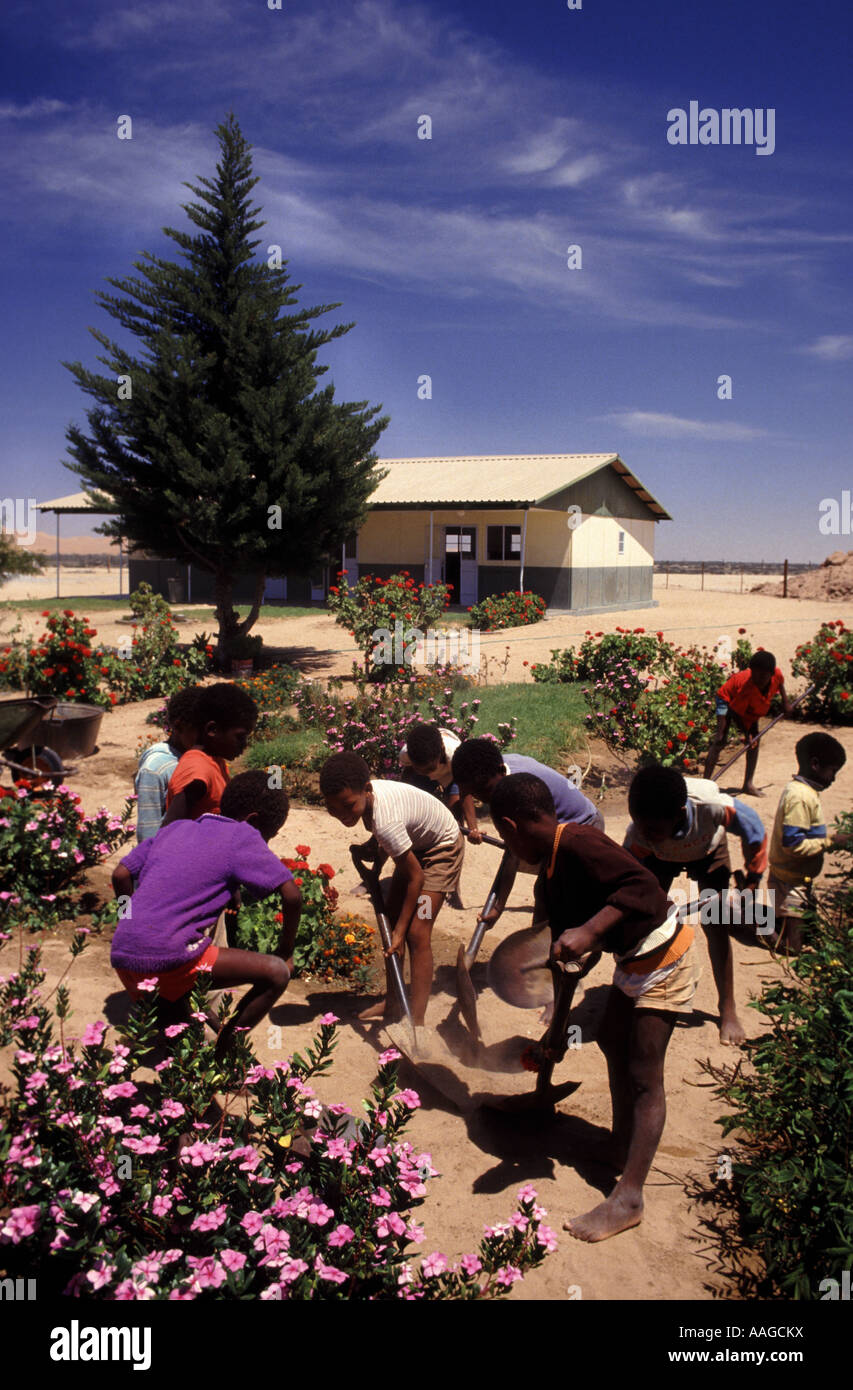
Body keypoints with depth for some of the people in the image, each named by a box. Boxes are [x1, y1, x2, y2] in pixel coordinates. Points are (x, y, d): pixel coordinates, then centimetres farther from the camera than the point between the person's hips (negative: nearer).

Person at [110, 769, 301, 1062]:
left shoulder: (175, 828, 18)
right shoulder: (243, 836, 1)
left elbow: (120, 875, 19)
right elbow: (292, 895, -5)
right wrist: (285, 951, 9)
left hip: (121, 957, 8)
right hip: (166, 959, -8)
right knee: (277, 973, -6)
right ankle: (219, 1058, 0)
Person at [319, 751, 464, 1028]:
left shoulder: (385, 821, -42)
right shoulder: (363, 792, -20)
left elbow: (415, 876, -30)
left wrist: (400, 930, -24)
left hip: (442, 847, -9)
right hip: (414, 842, 9)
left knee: (417, 934, -16)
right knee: (391, 923, 9)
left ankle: (417, 1022, -10)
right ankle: (392, 1001, 24)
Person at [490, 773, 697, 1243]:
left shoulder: (578, 842, -25)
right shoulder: (548, 881, 5)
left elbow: (643, 886, -35)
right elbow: (567, 955, 13)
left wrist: (590, 931, -43)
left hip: (663, 959, -10)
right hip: (633, 959, 10)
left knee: (644, 1076, -7)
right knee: (613, 1044, 21)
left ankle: (628, 1197, -1)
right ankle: (622, 1147, 39)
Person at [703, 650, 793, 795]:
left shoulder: (777, 674, -28)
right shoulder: (746, 686, -43)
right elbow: (737, 712, -31)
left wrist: (785, 701, 0)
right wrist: (746, 734, -34)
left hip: (750, 708, 7)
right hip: (728, 698, -7)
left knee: (754, 740, 1)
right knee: (720, 741, -19)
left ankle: (748, 784, 6)